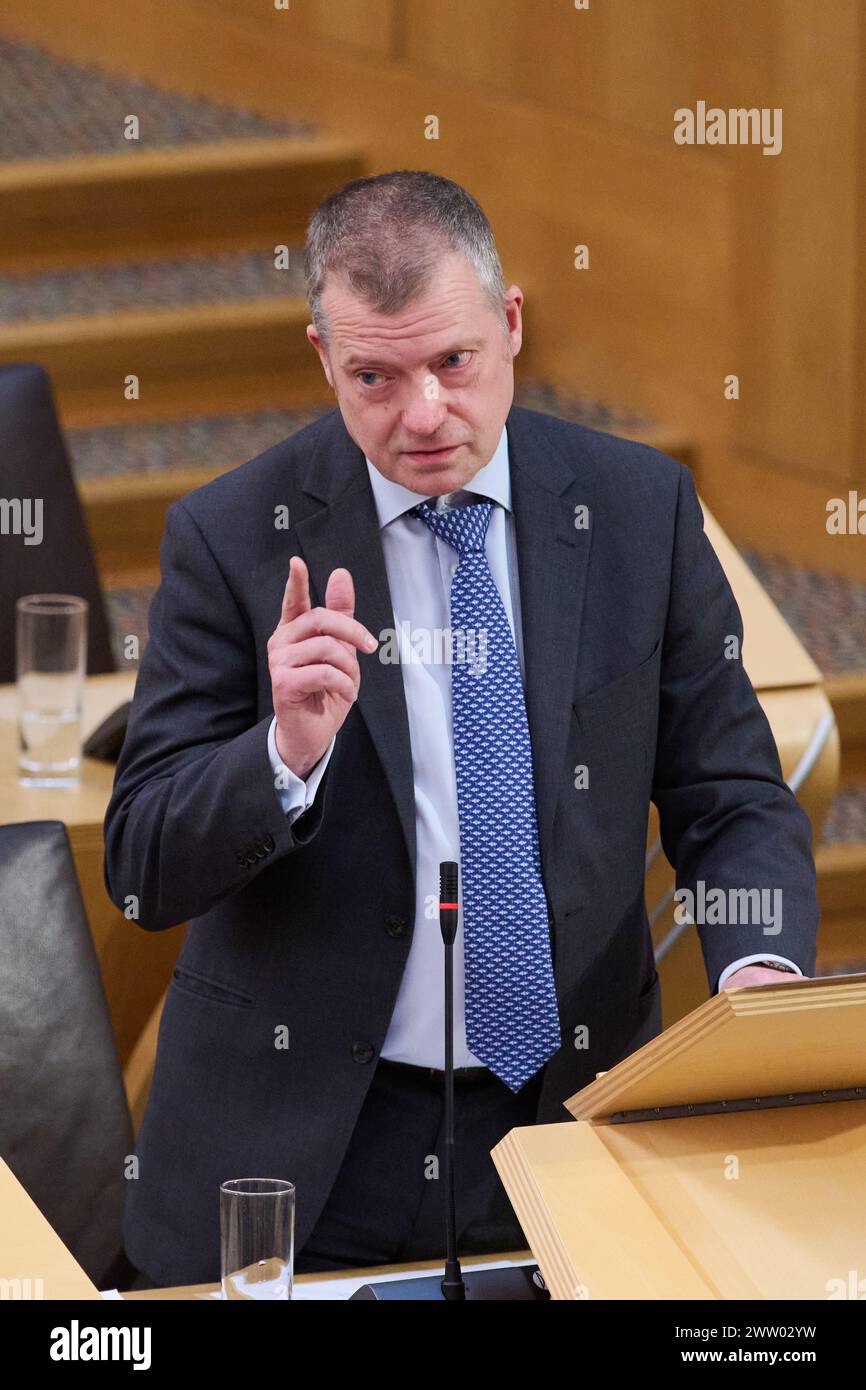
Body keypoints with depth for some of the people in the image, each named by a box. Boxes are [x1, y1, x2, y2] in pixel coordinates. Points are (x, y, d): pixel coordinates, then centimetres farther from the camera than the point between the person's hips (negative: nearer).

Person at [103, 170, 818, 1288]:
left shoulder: (639, 508, 0)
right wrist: (289, 752, -26)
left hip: (571, 1117, 2)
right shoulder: (232, 537, -6)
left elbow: (733, 801, 3)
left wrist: (761, 972, -18)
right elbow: (144, 873, -7)